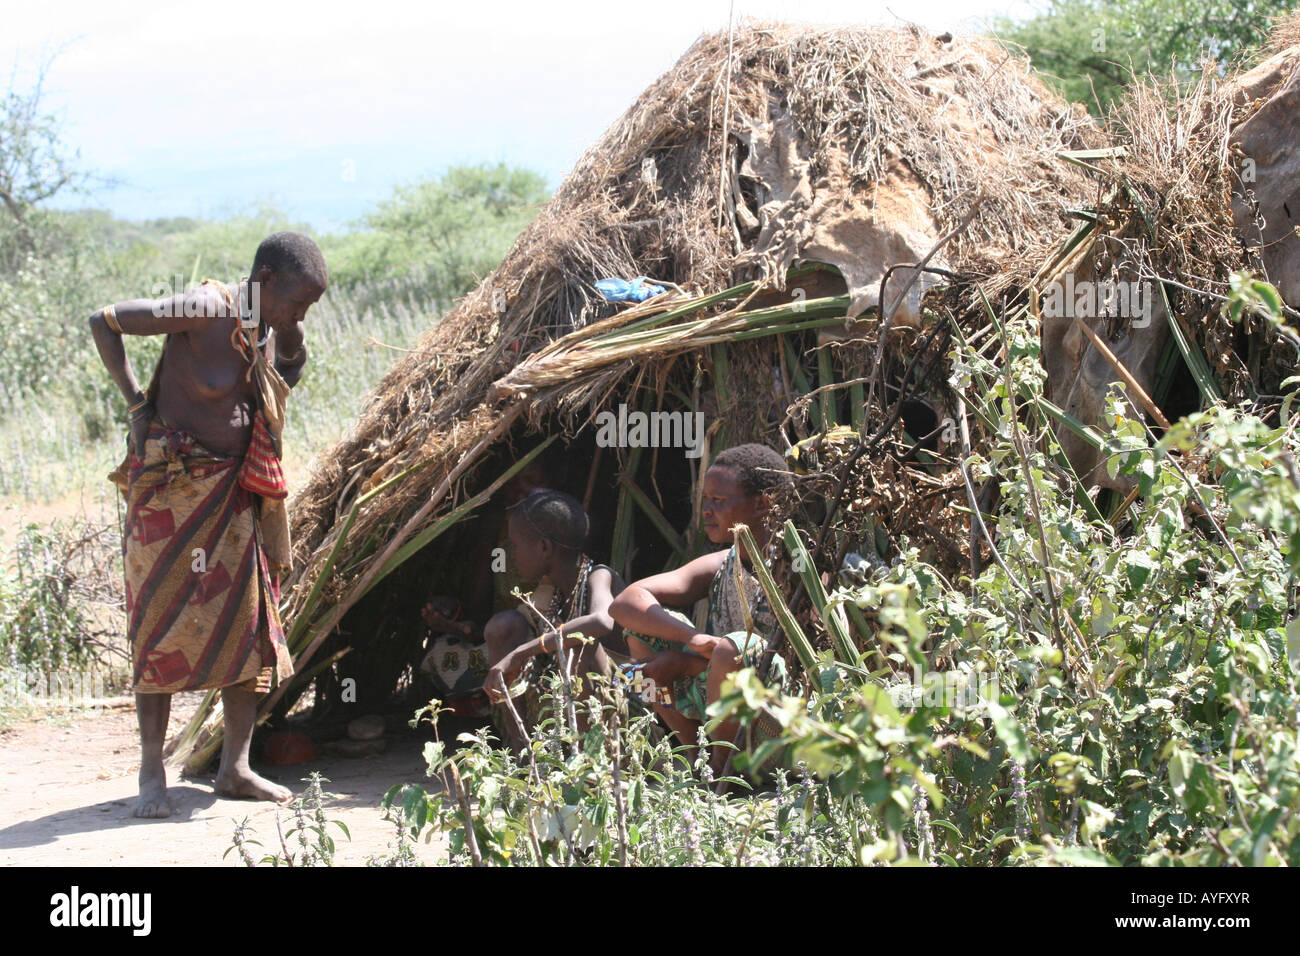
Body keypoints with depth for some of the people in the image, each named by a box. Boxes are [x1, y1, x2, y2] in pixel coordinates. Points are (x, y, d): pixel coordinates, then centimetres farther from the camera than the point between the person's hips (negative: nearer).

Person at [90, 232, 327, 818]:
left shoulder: (268, 327, 4)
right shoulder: (204, 311, -18)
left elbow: (291, 362, 30)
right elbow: (103, 323, -12)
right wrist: (136, 403, -11)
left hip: (233, 491, 7)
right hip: (172, 488, -7)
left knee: (249, 622, 5)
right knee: (163, 625, -3)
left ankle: (234, 768, 12)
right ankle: (151, 774, 5)